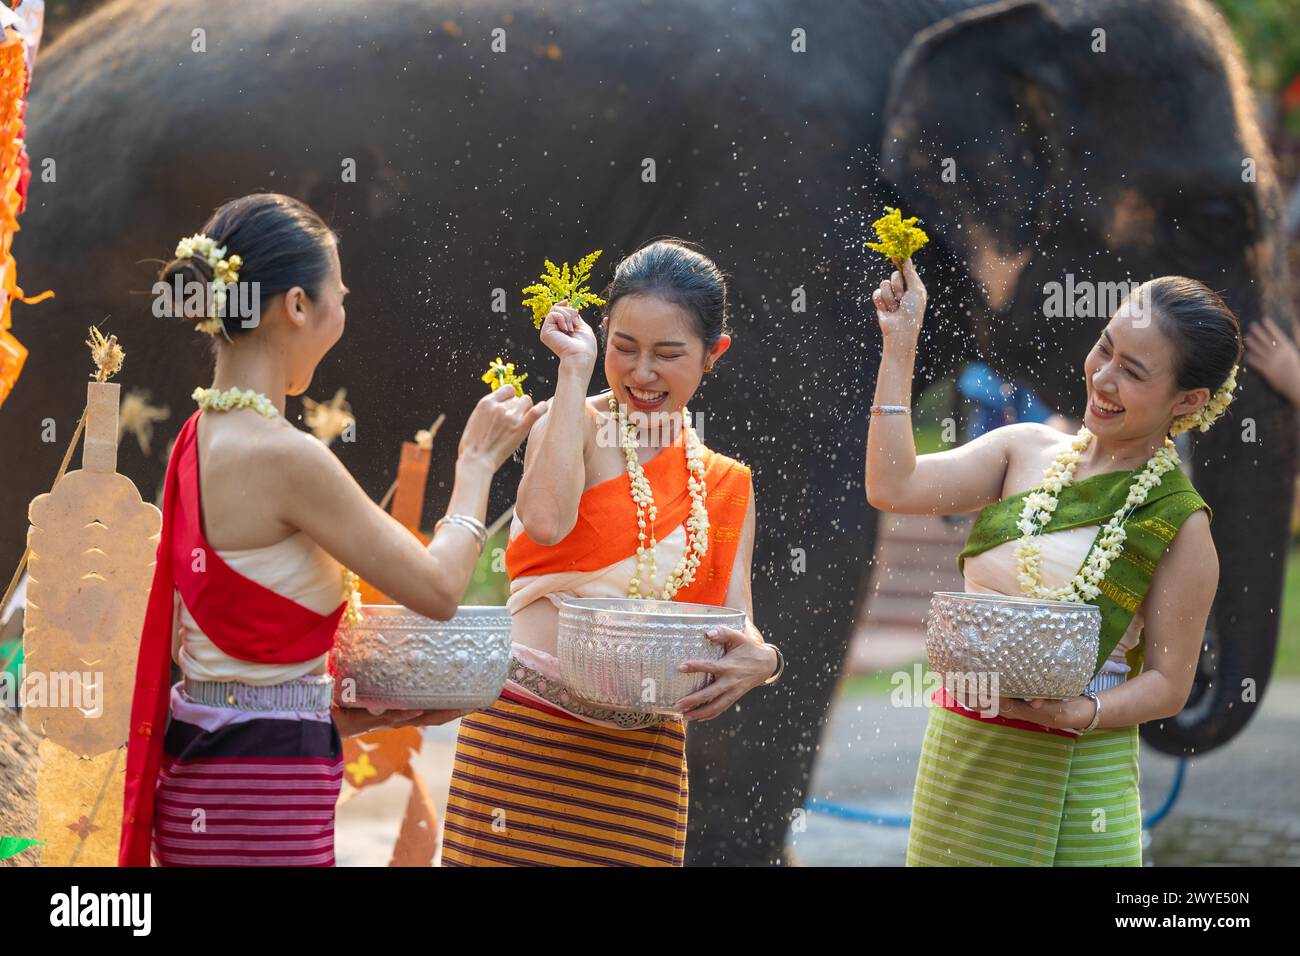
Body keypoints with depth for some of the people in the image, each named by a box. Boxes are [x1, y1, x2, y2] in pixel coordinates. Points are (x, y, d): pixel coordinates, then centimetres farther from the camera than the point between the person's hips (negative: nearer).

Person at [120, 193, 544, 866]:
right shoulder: (285, 456, -18)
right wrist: (476, 463, 4)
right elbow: (437, 589, -10)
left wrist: (340, 712, 16)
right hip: (265, 799, -9)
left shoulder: (200, 437, 7)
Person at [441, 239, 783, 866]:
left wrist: (757, 660, -17)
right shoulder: (573, 425, 1)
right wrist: (575, 370, -12)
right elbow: (547, 522, -20)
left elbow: (737, 628, 8)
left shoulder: (726, 486, 13)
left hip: (645, 755, 4)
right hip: (525, 732, -4)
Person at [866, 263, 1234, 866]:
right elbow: (892, 488, -6)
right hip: (957, 749, 4)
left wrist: (1080, 713, -24)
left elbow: (1168, 684, -6)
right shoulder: (1028, 451, 5)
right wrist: (899, 343, -5)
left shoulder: (1179, 522, -6)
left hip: (1070, 779, -4)